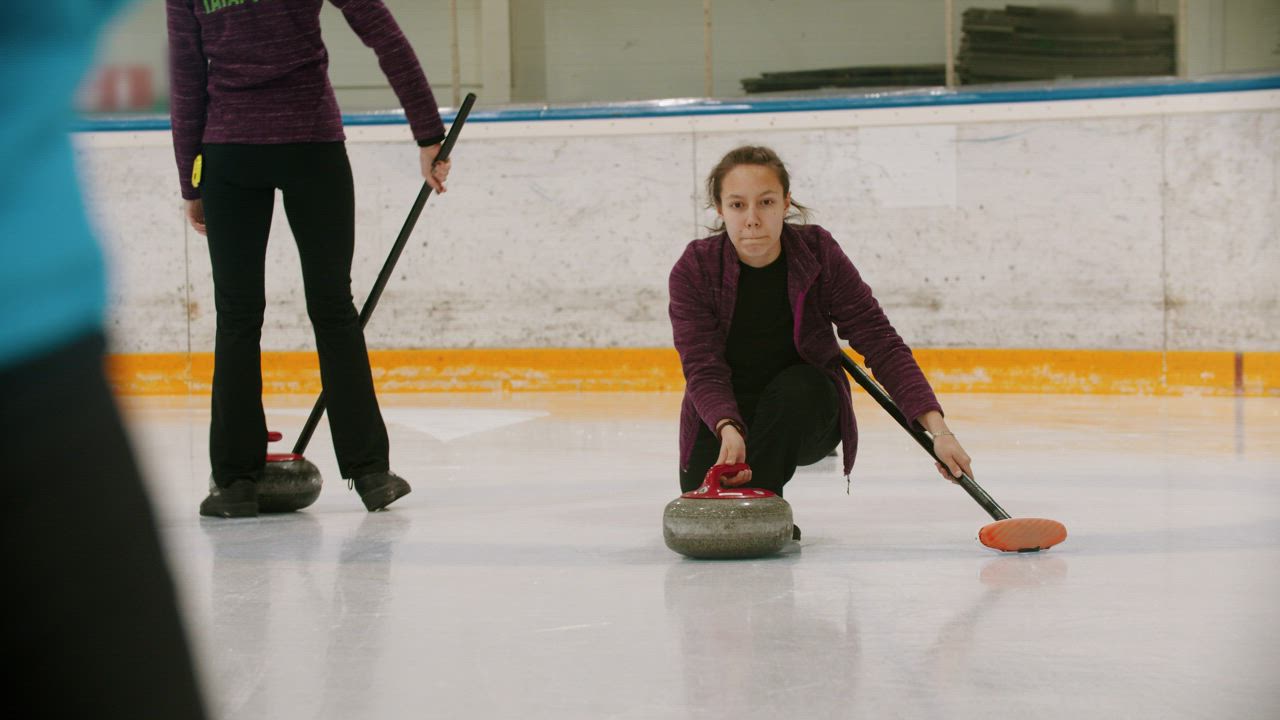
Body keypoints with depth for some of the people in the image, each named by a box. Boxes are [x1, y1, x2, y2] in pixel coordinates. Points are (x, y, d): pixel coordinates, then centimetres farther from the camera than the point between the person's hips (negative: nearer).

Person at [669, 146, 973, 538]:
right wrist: (729, 430, -44)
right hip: (724, 416, 1)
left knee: (795, 386, -35)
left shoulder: (819, 254, -16)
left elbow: (881, 344, -17)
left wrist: (938, 430, -28)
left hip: (804, 408, -1)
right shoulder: (694, 269, -17)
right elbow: (703, 369, -22)